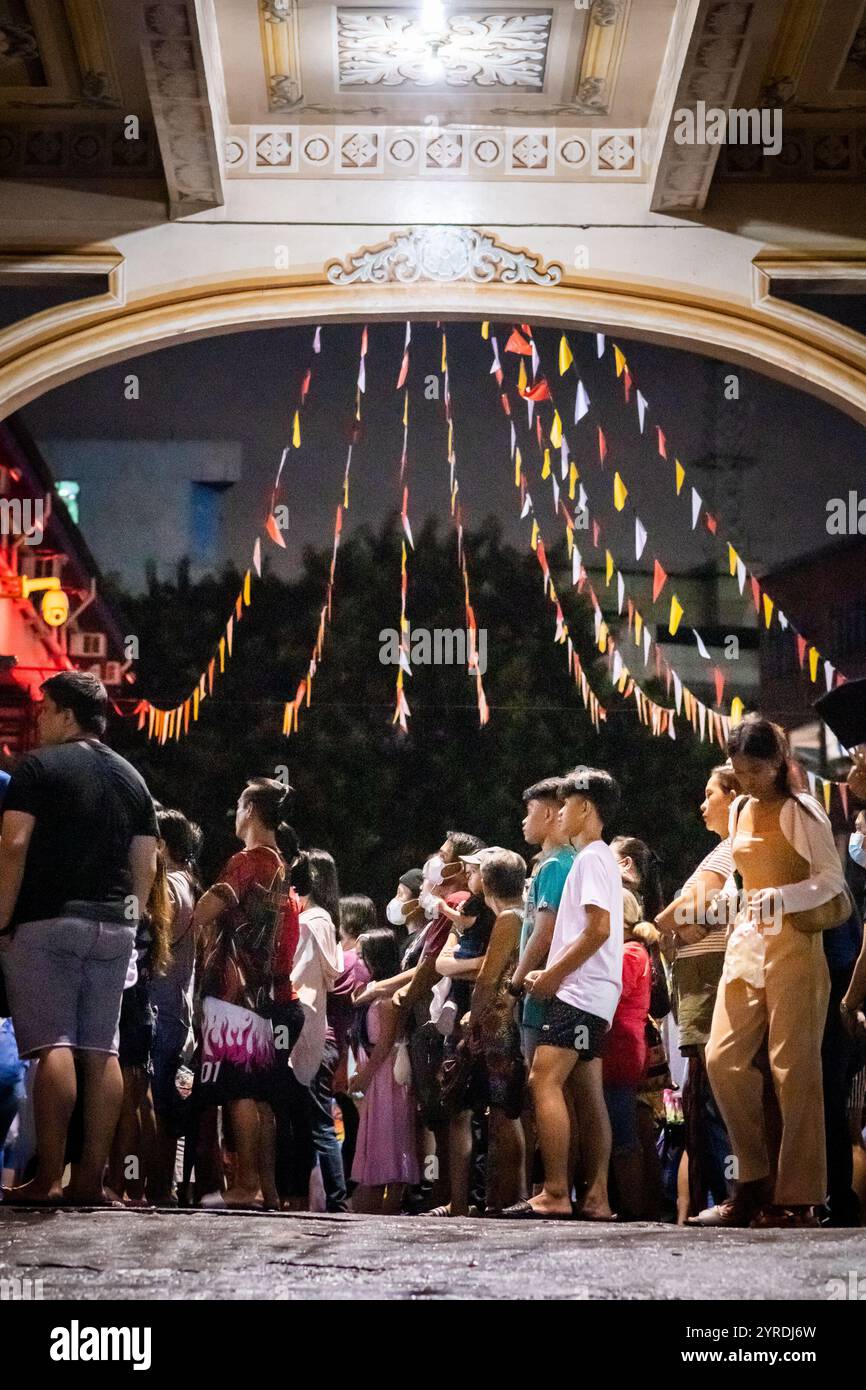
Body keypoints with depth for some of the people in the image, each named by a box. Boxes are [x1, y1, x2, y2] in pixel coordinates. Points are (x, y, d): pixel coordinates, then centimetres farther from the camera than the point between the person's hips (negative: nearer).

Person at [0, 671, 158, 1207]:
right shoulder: (132, 778, 15)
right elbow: (146, 867, 12)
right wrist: (128, 925, 16)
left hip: (47, 921, -5)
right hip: (112, 926, 5)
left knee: (53, 1046, -9)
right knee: (102, 1051, 4)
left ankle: (48, 1178, -14)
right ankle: (92, 1178, 1)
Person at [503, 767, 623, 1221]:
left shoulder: (591, 858, -9)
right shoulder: (598, 859, 22)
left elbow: (598, 929, -19)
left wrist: (552, 974, -14)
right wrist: (551, 974, 12)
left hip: (579, 992, -11)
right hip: (589, 995, 11)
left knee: (544, 1081, -17)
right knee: (587, 1093, 6)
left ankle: (555, 1193, -23)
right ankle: (596, 1197, 4)